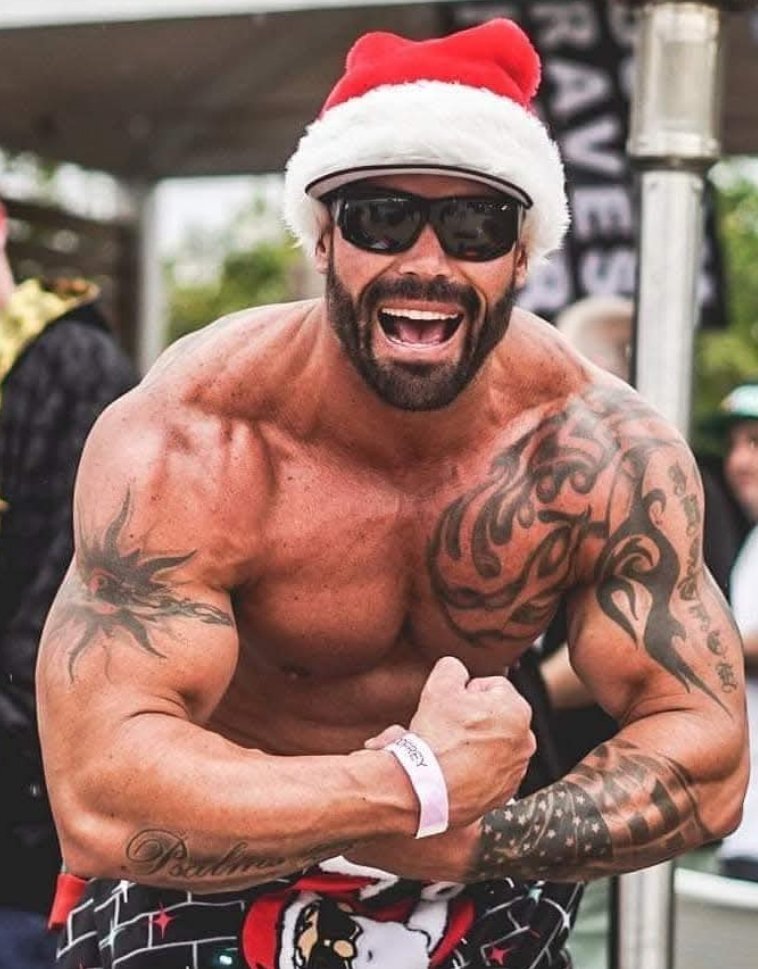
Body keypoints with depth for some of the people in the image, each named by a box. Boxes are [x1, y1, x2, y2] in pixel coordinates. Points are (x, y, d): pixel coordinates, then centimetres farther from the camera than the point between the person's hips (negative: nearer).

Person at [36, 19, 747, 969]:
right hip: (202, 886, -2)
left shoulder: (605, 452, -16)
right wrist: (423, 788, -33)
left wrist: (464, 840, -29)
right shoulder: (185, 446, -25)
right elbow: (99, 797, -33)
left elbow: (704, 752, -15)